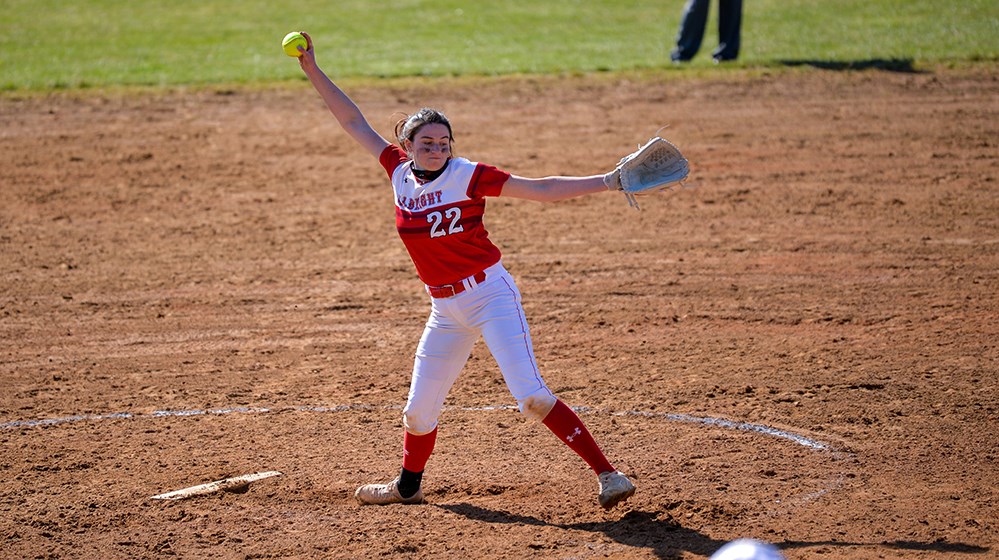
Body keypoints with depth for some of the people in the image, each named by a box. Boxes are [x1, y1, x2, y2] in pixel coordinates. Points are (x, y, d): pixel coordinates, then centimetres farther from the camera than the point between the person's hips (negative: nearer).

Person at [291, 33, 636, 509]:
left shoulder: (470, 176, -12)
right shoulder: (399, 171, 2)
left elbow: (541, 189, -13)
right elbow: (354, 122, 9)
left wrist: (607, 181, -21)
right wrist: (313, 71, 7)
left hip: (491, 295, -5)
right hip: (446, 310, 6)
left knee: (531, 397, -18)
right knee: (418, 410, 14)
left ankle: (607, 474, -15)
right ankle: (408, 486, 40)